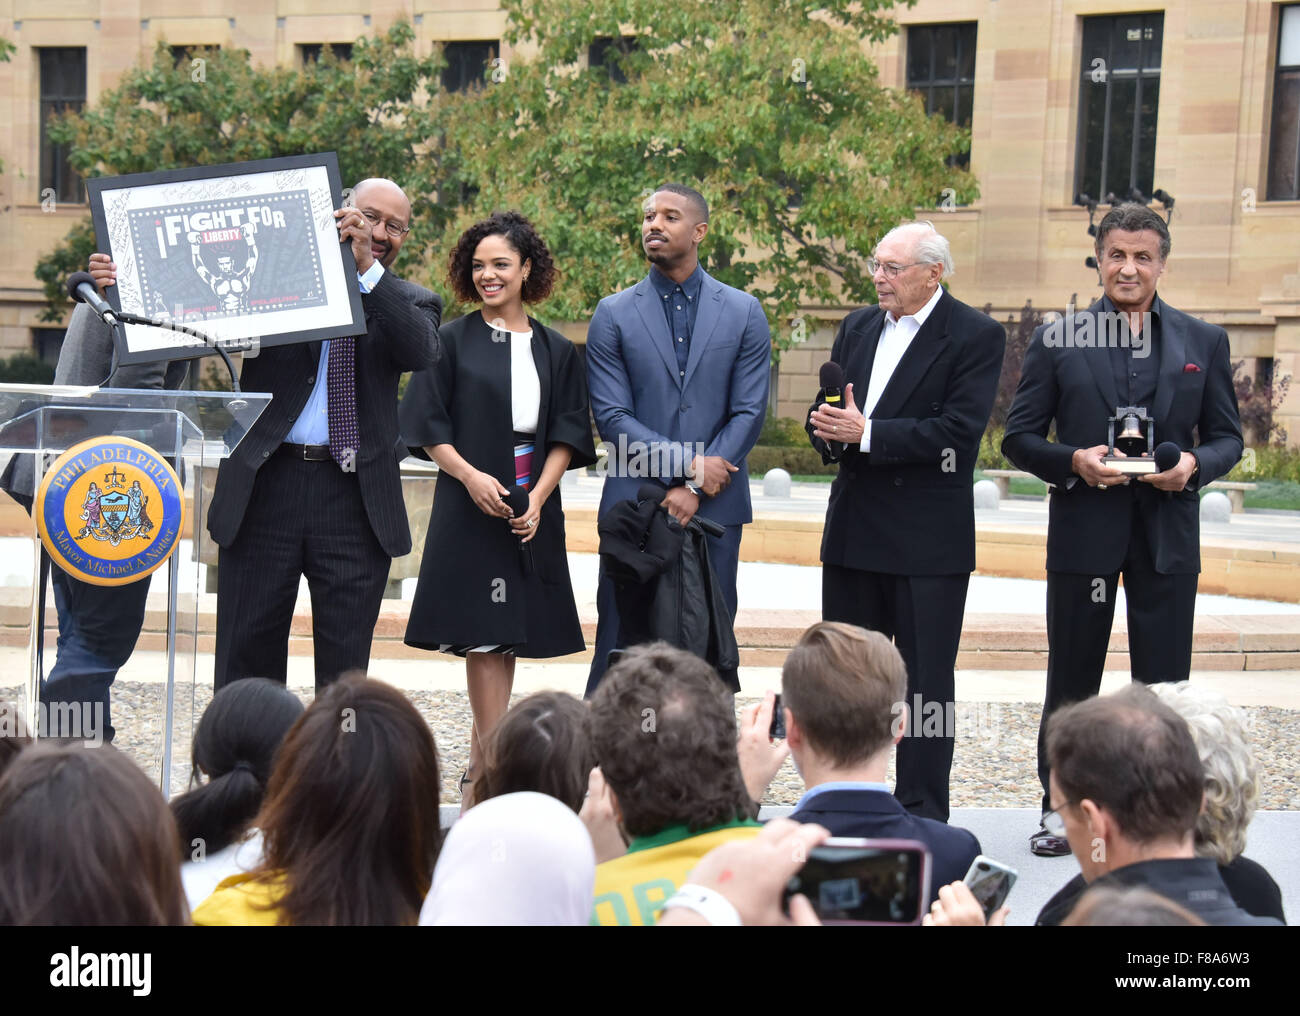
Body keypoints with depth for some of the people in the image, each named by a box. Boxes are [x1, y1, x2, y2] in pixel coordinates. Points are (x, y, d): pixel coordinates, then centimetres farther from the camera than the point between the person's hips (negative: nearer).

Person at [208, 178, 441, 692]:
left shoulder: (412, 303, 10)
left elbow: (421, 352, -10)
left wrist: (366, 268, -17)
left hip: (356, 497, 1)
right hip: (267, 484, -1)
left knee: (346, 664, 5)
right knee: (248, 651, 5)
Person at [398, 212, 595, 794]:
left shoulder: (555, 351, 11)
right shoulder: (453, 342, 3)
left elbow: (567, 437, 7)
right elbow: (427, 428, 0)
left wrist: (539, 496, -8)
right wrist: (470, 475, -16)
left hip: (533, 511, 3)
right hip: (470, 506, -3)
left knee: (506, 635, 7)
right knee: (483, 635, -9)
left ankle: (478, 768, 15)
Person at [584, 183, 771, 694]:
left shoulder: (744, 313, 7)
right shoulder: (613, 315, 5)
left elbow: (749, 413, 1)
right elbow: (612, 418, -2)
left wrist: (694, 490, -9)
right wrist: (690, 464, -12)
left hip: (714, 505, 1)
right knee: (621, 648, 1)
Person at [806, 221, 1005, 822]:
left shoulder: (976, 337, -7)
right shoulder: (858, 328, 14)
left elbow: (958, 431, -18)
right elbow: (824, 412, 14)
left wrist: (867, 434, -21)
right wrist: (828, 429, -10)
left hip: (929, 539, -6)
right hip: (853, 528, 6)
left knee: (925, 679, 1)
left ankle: (922, 813, 10)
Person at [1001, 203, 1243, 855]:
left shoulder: (1203, 342, 8)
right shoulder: (1057, 341, 3)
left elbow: (1227, 436, 10)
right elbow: (1019, 436, 3)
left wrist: (1195, 465, -12)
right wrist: (1073, 461, -16)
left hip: (1167, 532, 1)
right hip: (1083, 531, -1)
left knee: (1164, 685, 3)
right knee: (1071, 681, 9)